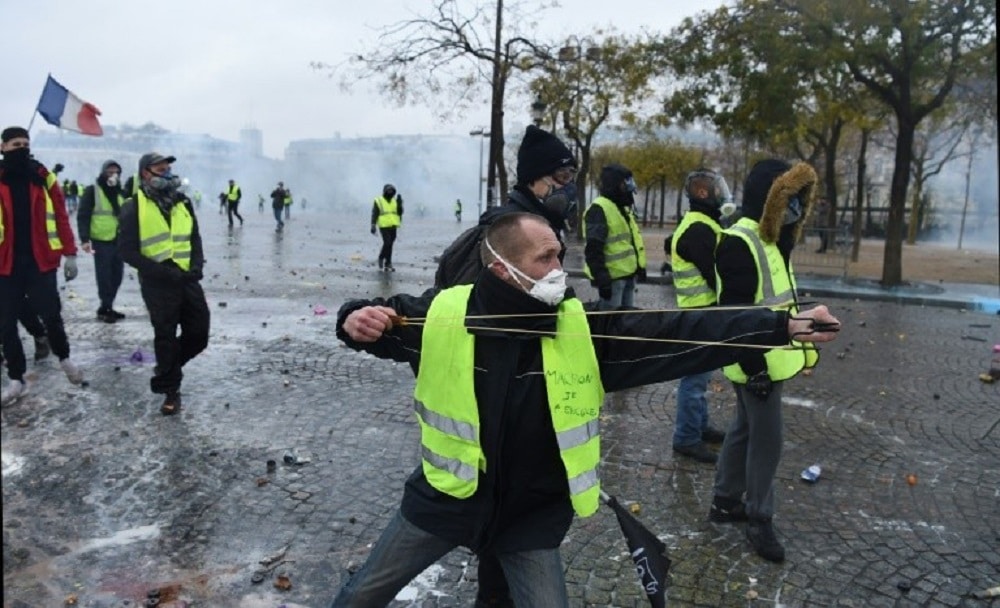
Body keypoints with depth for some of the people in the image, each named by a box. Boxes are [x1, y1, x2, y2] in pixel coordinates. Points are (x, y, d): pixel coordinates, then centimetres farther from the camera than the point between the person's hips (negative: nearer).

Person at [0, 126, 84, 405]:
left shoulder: (43, 177, 3)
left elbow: (61, 217, 4)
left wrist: (70, 254, 0)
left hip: (41, 261, 0)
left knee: (51, 314, 1)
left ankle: (64, 357, 28)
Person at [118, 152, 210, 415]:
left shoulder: (182, 203, 11)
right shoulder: (134, 208, -5)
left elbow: (195, 239, 16)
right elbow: (128, 251, -9)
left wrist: (196, 266, -1)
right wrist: (162, 271, -18)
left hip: (187, 279, 5)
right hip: (157, 284, -5)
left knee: (199, 333, 8)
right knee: (166, 336, 3)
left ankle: (166, 366, 33)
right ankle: (170, 391, 17)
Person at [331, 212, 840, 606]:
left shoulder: (585, 329, -15)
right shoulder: (439, 314, -18)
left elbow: (680, 332, -18)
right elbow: (380, 322, -2)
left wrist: (784, 326, -23)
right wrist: (357, 318, -27)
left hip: (532, 513, 1)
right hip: (445, 497, 0)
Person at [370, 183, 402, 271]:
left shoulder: (395, 201, 12)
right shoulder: (378, 201, -1)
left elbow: (400, 212, 5)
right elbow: (374, 214, -3)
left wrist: (400, 204, -9)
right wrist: (373, 226, -10)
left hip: (393, 226, 5)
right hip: (384, 226, -5)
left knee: (389, 245, 7)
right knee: (387, 243, -14)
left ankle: (387, 264, 13)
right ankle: (381, 258, 7)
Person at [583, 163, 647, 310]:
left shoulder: (623, 207, 15)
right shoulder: (599, 209, -17)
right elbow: (593, 250, -22)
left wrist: (641, 268, 22)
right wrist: (601, 279, -25)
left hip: (629, 274, 10)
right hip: (612, 277, -10)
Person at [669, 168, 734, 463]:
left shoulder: (702, 224, 15)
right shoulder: (698, 230, -20)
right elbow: (716, 274, -21)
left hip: (705, 309, 11)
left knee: (700, 373, 19)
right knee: (696, 375, -3)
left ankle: (699, 426, 31)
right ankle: (687, 438, 5)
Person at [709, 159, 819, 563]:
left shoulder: (767, 240, 13)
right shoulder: (740, 244, -21)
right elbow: (737, 313, -25)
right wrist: (754, 365, -24)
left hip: (769, 359, 11)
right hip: (757, 364, -11)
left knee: (745, 431, 18)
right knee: (766, 440, -1)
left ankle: (725, 502, 31)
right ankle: (759, 520, 14)